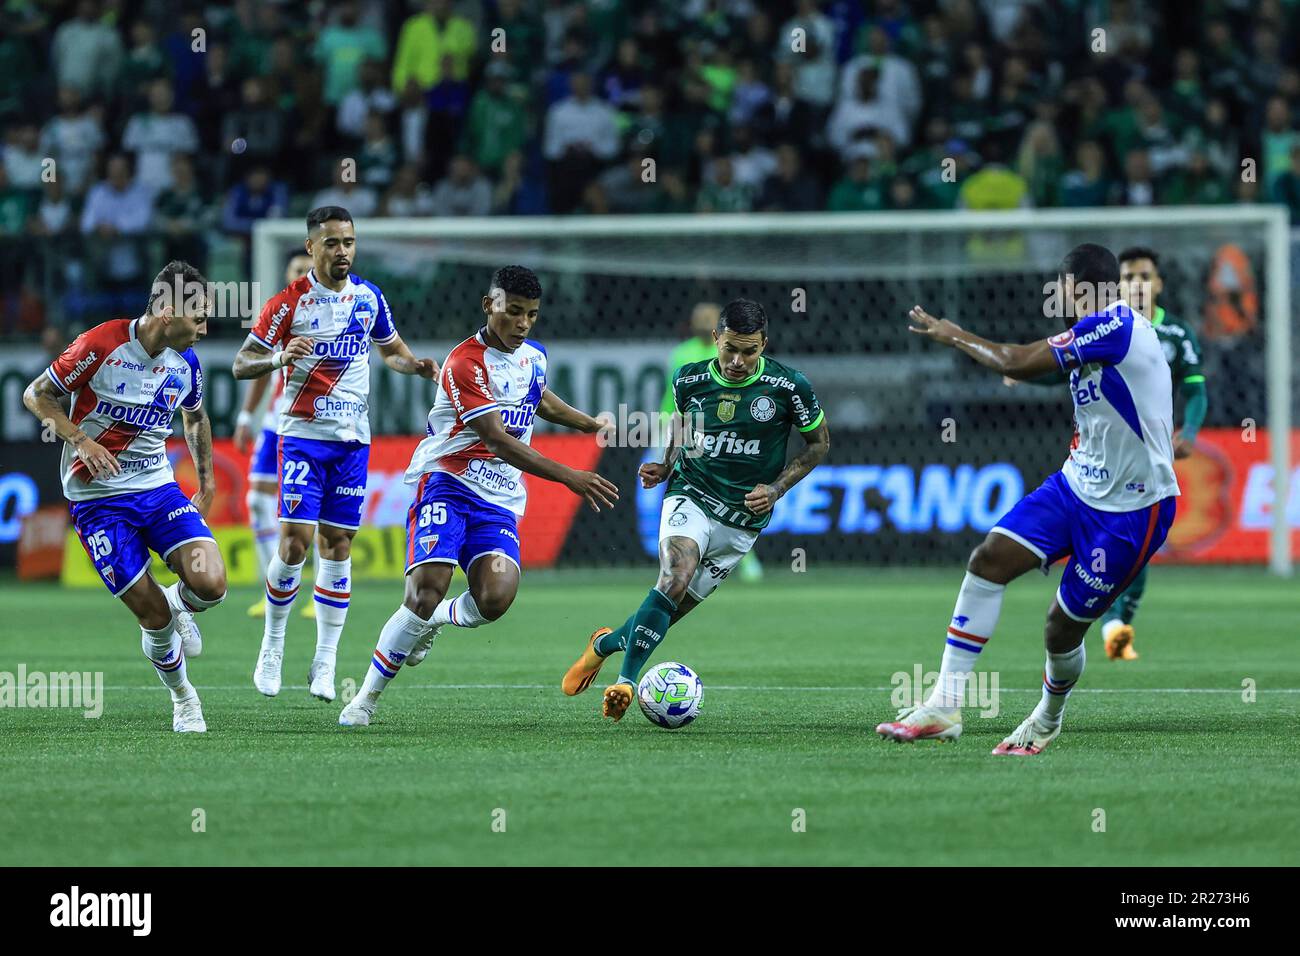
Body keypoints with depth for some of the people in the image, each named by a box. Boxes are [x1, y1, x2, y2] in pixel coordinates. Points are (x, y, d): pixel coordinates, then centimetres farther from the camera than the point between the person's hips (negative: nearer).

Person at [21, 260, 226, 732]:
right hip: (98, 496, -4)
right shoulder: (99, 346, -17)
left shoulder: (186, 362, 1)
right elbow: (36, 395, -7)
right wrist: (81, 441, -20)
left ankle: (180, 604, 18)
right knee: (153, 614, -8)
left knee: (210, 584, -18)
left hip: (159, 488, 4)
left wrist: (206, 485, 20)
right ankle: (183, 698, 17)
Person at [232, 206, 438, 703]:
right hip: (303, 434, -3)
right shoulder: (288, 302, -7)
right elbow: (241, 364, -5)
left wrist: (414, 365, 0)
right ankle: (273, 643, 8)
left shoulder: (369, 297, 5)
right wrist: (280, 358, -25)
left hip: (353, 438, 4)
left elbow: (391, 349, 22)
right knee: (296, 541, -13)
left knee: (337, 544, 2)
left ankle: (325, 662, 7)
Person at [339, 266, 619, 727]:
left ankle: (431, 621, 14)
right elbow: (499, 440, -23)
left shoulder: (534, 356, 11)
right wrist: (568, 477, -29)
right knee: (426, 592, -23)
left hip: (500, 500, 6)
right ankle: (367, 697, -6)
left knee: (495, 599, -21)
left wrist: (593, 423, 31)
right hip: (447, 485, -6)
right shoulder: (465, 363, -15)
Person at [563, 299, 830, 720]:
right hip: (690, 497, 0)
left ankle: (606, 642, 29)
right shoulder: (689, 380, -3)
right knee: (675, 578, -29)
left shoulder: (788, 386, -10)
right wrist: (665, 467, 0)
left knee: (676, 606, 0)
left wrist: (776, 488, -9)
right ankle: (625, 681, -24)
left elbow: (819, 442, 3)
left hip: (743, 521, 0)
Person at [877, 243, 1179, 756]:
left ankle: (1049, 718, 31)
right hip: (1078, 483, 9)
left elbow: (1018, 364, -18)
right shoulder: (1105, 332, 10)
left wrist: (952, 335, -5)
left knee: (1063, 628, 0)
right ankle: (945, 704, -10)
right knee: (989, 559, -9)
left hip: (1131, 510, -9)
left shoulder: (1115, 325, -21)